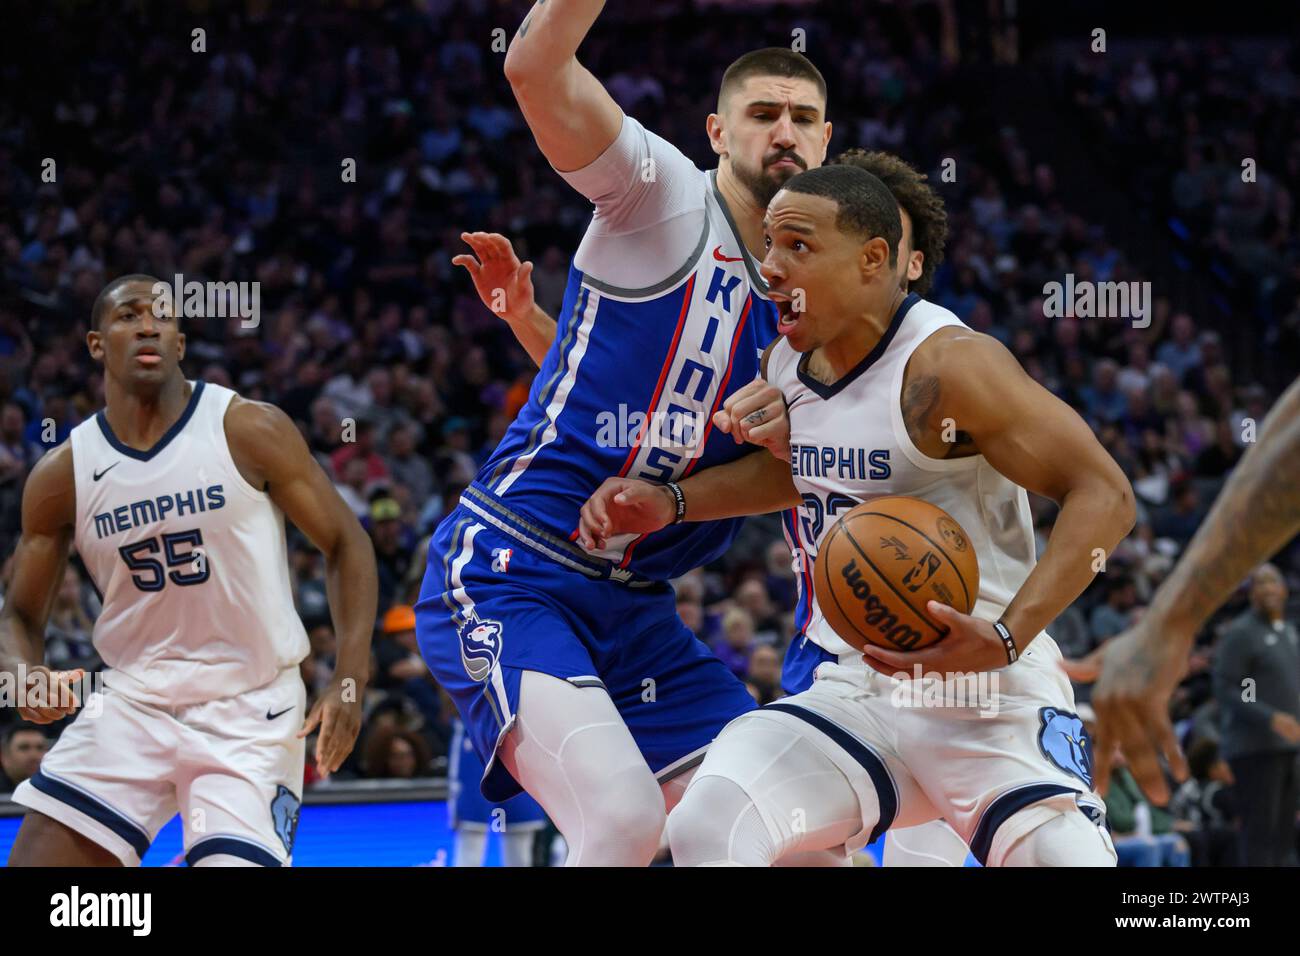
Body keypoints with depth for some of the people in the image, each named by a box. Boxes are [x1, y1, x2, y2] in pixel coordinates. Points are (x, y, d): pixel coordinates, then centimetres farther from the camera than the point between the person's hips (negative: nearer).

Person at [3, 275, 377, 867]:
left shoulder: (250, 432, -9)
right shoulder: (62, 474, -1)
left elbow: (344, 543, -2)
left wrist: (351, 678, -13)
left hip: (250, 712, -3)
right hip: (131, 701, 3)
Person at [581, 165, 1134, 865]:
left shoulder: (947, 366, -16)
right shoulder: (785, 366, 7)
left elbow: (1104, 495, -19)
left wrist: (1005, 639, -29)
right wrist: (670, 503, 14)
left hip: (986, 699, -5)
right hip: (853, 694, 6)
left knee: (1065, 858, -28)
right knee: (706, 826, -22)